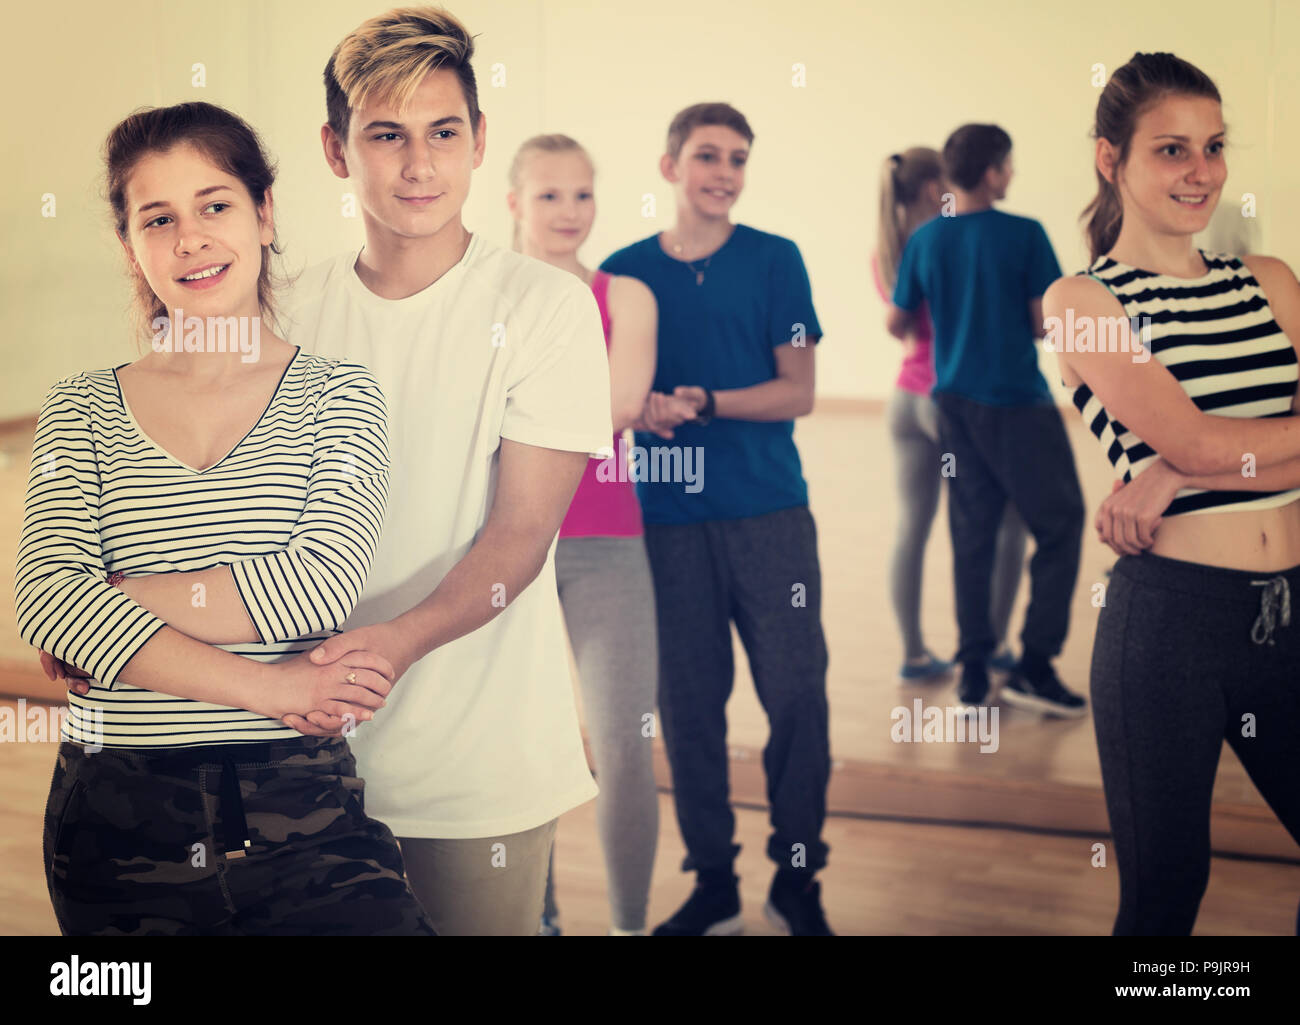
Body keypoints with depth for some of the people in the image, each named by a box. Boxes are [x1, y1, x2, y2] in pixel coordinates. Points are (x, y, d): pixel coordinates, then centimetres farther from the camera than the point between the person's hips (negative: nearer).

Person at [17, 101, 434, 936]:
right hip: (116, 820, 2)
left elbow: (323, 585, -11)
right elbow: (47, 598, -7)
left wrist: (106, 602, -9)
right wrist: (265, 688, -15)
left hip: (300, 809, -1)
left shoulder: (338, 393, 4)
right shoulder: (83, 409, 8)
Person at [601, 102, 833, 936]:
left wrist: (706, 403, -15)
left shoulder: (774, 260, 3)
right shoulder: (627, 270, 7)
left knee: (797, 693, -2)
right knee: (688, 702, 6)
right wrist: (642, 407, -13)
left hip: (769, 514, -1)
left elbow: (798, 392, 0)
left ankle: (798, 881, 16)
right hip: (668, 520, 1)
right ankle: (713, 883, 21)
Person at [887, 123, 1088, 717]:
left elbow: (896, 324, 9)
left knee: (972, 535, 11)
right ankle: (1034, 665, 2)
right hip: (1018, 402, -5)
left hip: (955, 402, 5)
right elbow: (1046, 325, -11)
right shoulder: (1024, 235, -11)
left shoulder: (924, 240, 2)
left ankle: (973, 674, 12)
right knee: (1059, 526, 7)